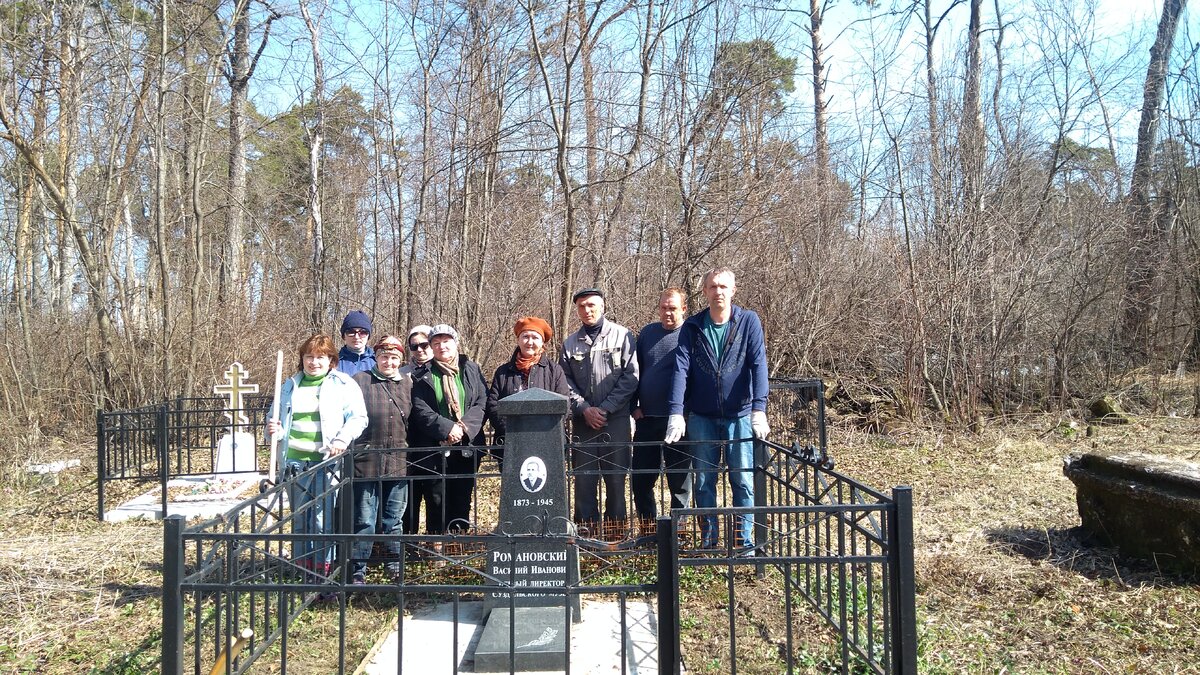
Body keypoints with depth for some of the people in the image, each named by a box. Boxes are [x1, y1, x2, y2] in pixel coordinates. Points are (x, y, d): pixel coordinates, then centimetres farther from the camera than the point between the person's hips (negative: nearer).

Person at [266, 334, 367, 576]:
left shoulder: (343, 384, 1)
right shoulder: (290, 386, 15)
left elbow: (358, 418, -5)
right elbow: (278, 417, 26)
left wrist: (342, 440, -20)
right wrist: (274, 427, 3)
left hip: (326, 462, -4)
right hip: (295, 462, 5)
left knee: (323, 521, -5)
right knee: (299, 520, 12)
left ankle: (323, 571, 8)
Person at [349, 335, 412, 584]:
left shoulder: (408, 383, 10)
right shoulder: (360, 381, 0)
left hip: (399, 462, 3)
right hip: (367, 460, -3)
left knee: (394, 518, 14)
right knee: (364, 519, 1)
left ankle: (394, 562, 28)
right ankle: (359, 569, 10)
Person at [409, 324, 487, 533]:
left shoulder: (472, 370, 9)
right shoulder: (424, 376, 5)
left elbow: (482, 402, 0)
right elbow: (421, 410, -5)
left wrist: (465, 427, -15)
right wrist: (447, 428, -18)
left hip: (467, 445, 1)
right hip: (435, 447, -1)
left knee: (463, 499, 7)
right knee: (437, 499, 1)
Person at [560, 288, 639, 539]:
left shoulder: (622, 336, 0)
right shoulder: (570, 343, 11)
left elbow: (630, 377, -5)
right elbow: (566, 382, 7)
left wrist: (605, 408, -10)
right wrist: (584, 409, -7)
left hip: (616, 418, -2)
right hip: (583, 420, 3)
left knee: (616, 476, 2)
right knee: (583, 476, 4)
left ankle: (615, 531, 11)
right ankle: (585, 529, 13)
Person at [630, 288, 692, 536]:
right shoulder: (647, 333, 10)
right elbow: (634, 372, 13)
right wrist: (634, 406, 4)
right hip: (647, 419, 4)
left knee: (679, 481, 6)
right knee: (640, 480, 7)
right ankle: (649, 531, 21)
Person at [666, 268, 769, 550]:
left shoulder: (749, 321, -5)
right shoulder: (692, 326, -1)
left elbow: (758, 365, -12)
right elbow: (681, 368, -8)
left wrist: (759, 410, -22)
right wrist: (676, 413, -18)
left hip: (739, 415, -1)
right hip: (701, 417, 2)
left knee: (743, 480, 2)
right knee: (704, 481, 7)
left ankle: (744, 538, 15)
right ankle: (708, 538, 19)